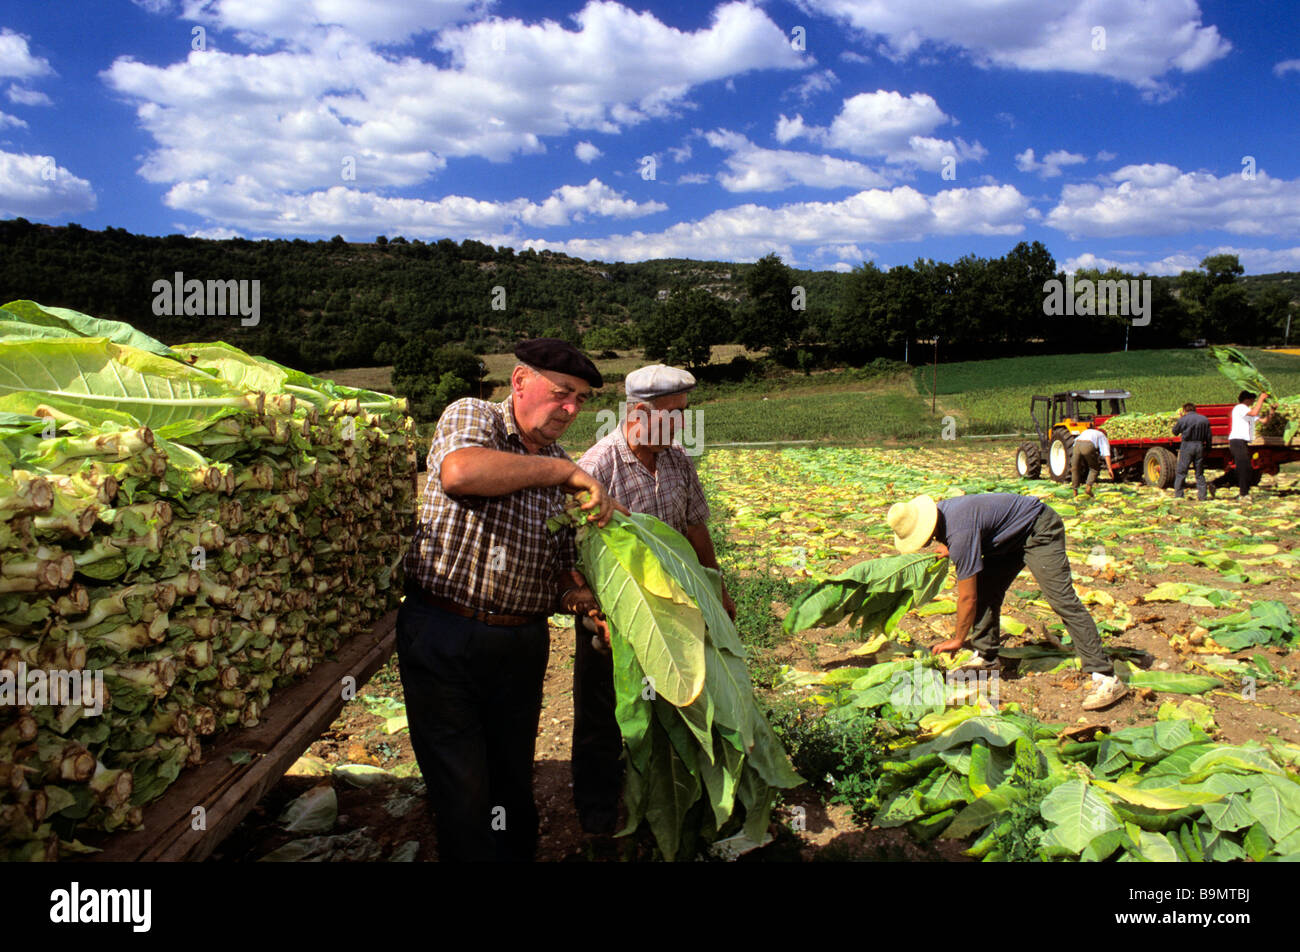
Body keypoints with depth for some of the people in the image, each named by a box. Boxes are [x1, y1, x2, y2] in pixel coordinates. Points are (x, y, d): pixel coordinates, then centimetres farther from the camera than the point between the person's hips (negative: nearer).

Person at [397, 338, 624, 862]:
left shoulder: (563, 472, 11)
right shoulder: (470, 416, -5)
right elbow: (460, 473, -30)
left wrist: (573, 593, -7)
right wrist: (564, 470, -23)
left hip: (522, 643, 5)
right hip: (443, 637, -5)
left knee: (514, 783, 16)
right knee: (463, 794, 1)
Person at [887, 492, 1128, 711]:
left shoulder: (959, 533, -32)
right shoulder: (937, 512, -4)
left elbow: (968, 597, -23)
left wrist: (958, 640, -12)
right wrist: (949, 549, 6)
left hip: (1040, 530, -10)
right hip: (1013, 534, 10)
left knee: (1061, 599, -19)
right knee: (987, 589, 5)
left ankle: (1106, 678, -21)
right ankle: (986, 656, 16)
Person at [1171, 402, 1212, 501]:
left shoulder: (1183, 419, -5)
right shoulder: (1205, 419, 8)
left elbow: (1175, 432, 7)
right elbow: (1208, 436, 9)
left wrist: (1177, 421, 19)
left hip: (1187, 446, -4)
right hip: (1200, 446, 4)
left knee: (1181, 471, 3)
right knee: (1199, 473, 11)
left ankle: (1178, 495, 0)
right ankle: (1202, 495, 9)